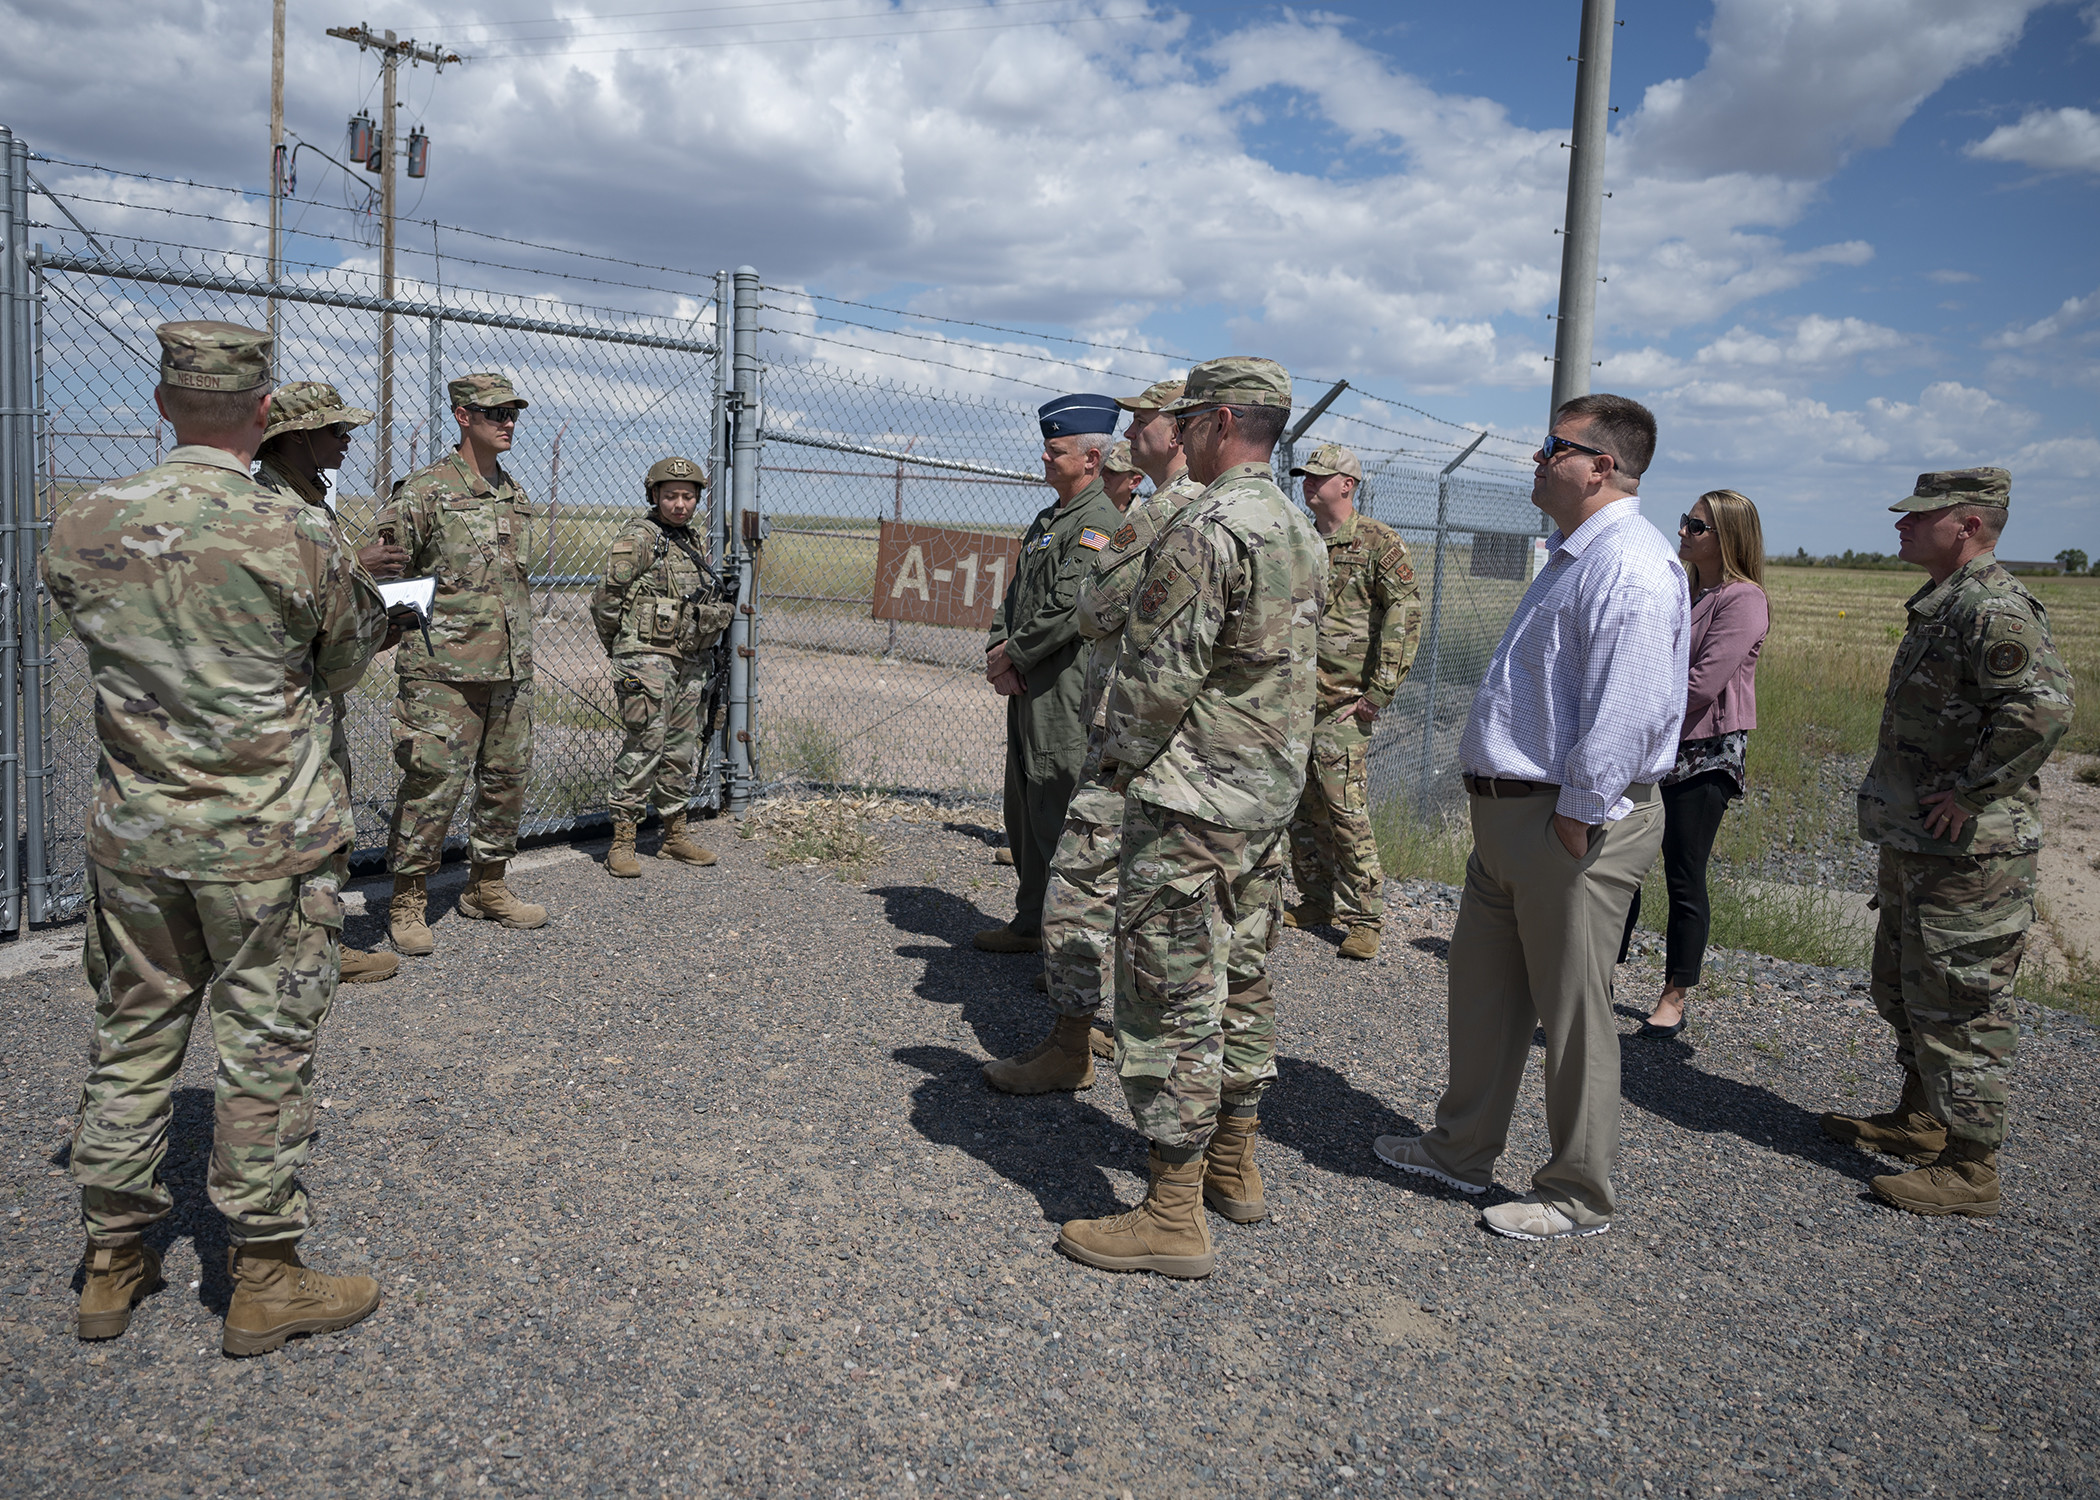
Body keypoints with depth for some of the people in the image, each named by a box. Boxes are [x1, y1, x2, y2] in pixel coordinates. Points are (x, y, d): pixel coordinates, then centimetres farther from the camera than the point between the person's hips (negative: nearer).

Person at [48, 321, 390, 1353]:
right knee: (264, 1056, 6)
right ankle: (263, 1282, 18)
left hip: (132, 839, 5)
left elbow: (90, 621, 13)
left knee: (131, 1043, 18)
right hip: (268, 843, -4)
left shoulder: (80, 530, -3)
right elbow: (347, 662, 0)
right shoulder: (294, 539, -17)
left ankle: (110, 1268, 31)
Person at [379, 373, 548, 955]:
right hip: (444, 670, -7)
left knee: (507, 778, 11)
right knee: (433, 783, -6)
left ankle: (487, 888, 25)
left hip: (510, 668, 7)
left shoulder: (516, 496, 16)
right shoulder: (425, 490, -5)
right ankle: (407, 902, 7)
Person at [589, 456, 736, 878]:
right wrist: (616, 646, 1)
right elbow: (606, 597, -8)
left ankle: (674, 835, 21)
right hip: (648, 657, -7)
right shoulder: (638, 538, -8)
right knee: (645, 745, -11)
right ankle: (622, 842, -5)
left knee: (684, 747, 11)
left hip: (689, 660, 8)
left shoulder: (694, 542, 15)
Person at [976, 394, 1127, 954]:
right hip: (1027, 688, 10)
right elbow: (1016, 593, 18)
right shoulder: (1048, 519, 19)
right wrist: (999, 650, 1)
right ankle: (1032, 922, 26)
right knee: (1025, 808, 14)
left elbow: (1070, 608, -21)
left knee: (1060, 814, -6)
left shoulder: (1100, 521, -13)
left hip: (1067, 691, -10)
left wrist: (1015, 657, -11)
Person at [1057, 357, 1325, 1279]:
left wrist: (1124, 757, -4)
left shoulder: (1206, 528, -18)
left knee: (1172, 998, -3)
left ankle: (1174, 1216, 4)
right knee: (1241, 982, 18)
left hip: (1190, 799, -10)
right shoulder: (1301, 532, 12)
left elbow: (1160, 670, -20)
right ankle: (1232, 1167, 31)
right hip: (1272, 792, 10)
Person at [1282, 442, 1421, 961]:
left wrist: (1381, 689, -15)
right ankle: (1317, 902, 24)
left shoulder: (1378, 542, -4)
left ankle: (1364, 918, 1)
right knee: (1301, 808, 10)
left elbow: (1406, 615, -10)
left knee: (1346, 811, -9)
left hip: (1343, 703, -6)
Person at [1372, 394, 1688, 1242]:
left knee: (1573, 1014, 3)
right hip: (1510, 813, 11)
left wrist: (1576, 819, -22)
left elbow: (1625, 712, -26)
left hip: (1571, 827, -10)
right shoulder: (1573, 558, 16)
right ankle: (1462, 1150, 35)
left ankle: (1579, 1197, 19)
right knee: (1481, 983, 19)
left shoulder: (1630, 568, -18)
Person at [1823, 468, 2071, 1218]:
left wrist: (1969, 793, -25)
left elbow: (2043, 707, -33)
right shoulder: (1942, 605, 14)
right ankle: (1919, 1121, 36)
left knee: (1958, 1005, -3)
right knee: (1903, 987, 21)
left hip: (1967, 855, -11)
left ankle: (1970, 1169, 7)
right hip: (1916, 846, 11)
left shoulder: (1994, 608, -19)